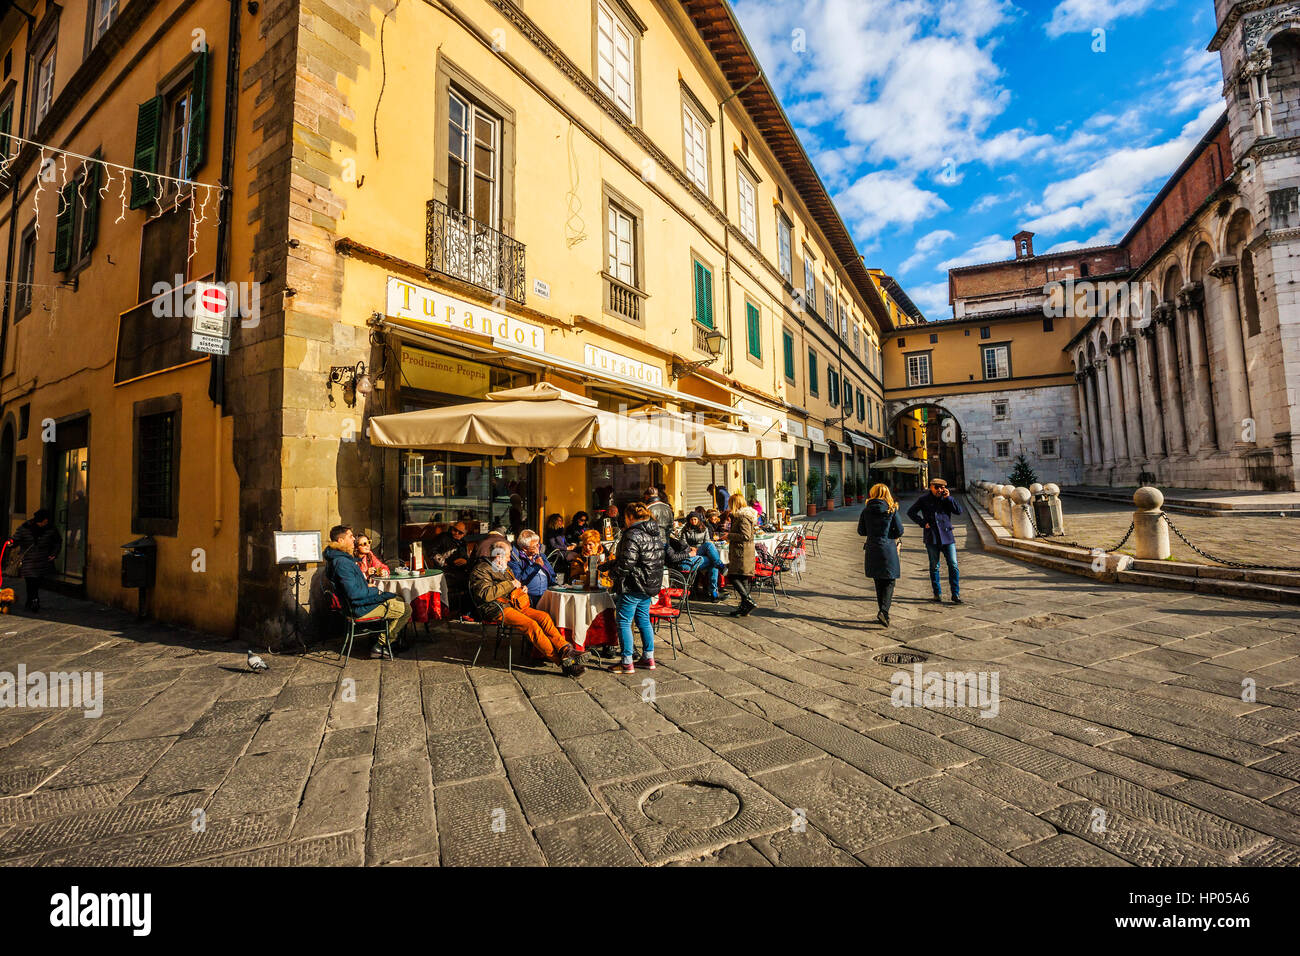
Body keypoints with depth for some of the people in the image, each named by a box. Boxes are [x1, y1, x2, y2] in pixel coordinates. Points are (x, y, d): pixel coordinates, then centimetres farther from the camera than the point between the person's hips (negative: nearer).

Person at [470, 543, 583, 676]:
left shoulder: (505, 568, 25)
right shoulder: (481, 570, -2)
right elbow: (486, 594, -18)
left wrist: (521, 588, 15)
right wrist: (510, 584, -12)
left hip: (514, 604, 9)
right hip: (498, 609, -8)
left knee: (544, 616, -18)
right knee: (531, 625, -28)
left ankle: (565, 648, -26)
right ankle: (562, 661, -30)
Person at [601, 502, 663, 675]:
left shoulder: (633, 535, -17)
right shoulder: (654, 534, 11)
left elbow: (626, 563, -22)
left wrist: (609, 566, -1)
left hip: (633, 586, -9)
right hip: (650, 585, 9)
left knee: (624, 622, 0)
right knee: (644, 620, 18)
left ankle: (627, 663, 4)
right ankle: (649, 658, 24)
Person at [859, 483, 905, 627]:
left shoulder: (866, 511, 1)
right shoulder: (892, 510, -3)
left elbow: (861, 531, 3)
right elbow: (900, 531, -4)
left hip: (872, 550, 2)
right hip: (888, 549, -2)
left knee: (879, 583, 14)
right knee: (889, 582, 4)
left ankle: (882, 612, 17)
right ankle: (884, 610, -13)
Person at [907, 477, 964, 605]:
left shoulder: (947, 498, 6)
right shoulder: (924, 499, 2)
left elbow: (959, 511, -3)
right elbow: (911, 512, 6)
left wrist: (949, 498, -11)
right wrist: (922, 523, -5)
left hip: (947, 536, 1)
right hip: (931, 538, -1)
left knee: (953, 565, -2)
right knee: (934, 567, 6)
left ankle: (955, 594, 6)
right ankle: (937, 594, 16)